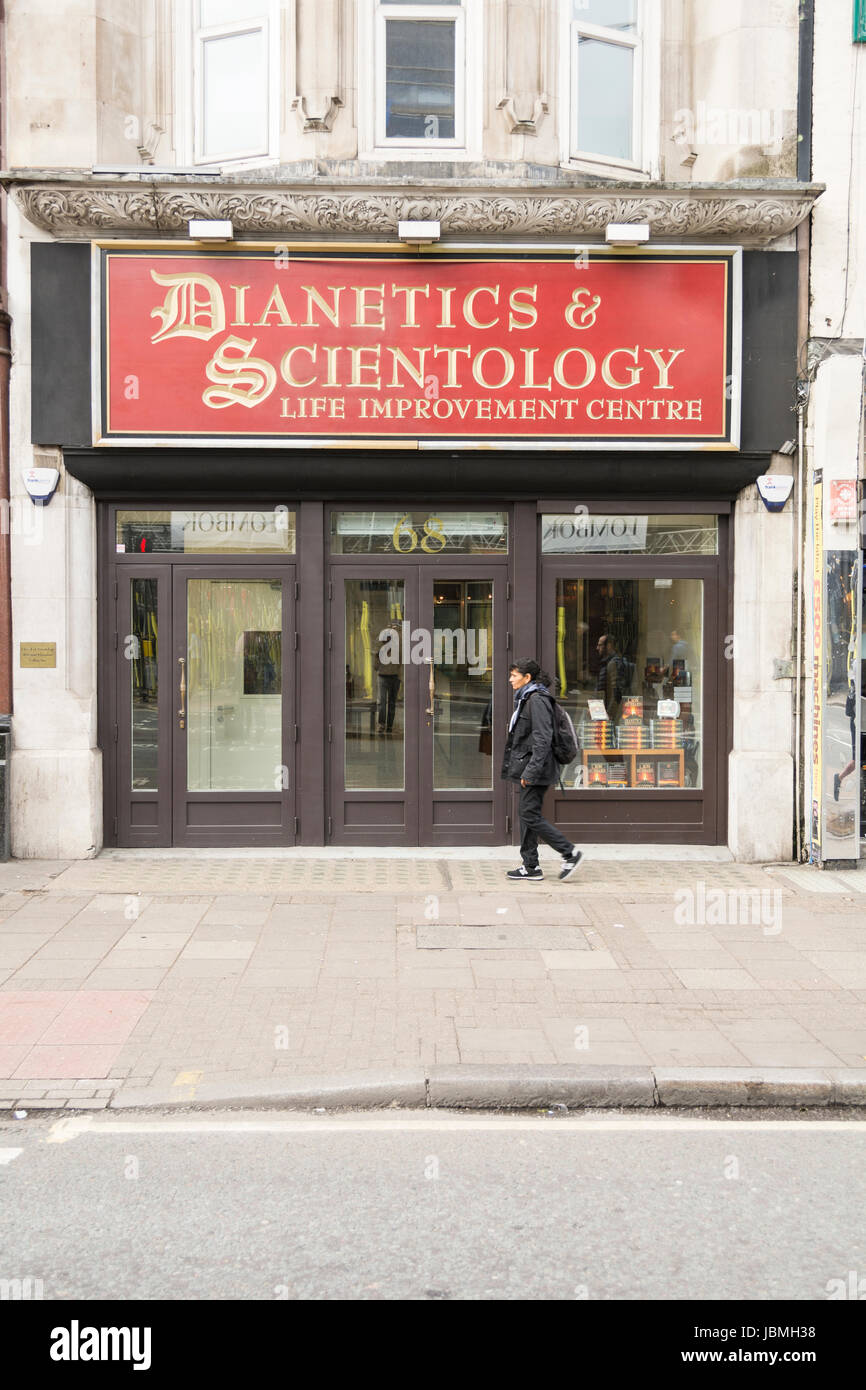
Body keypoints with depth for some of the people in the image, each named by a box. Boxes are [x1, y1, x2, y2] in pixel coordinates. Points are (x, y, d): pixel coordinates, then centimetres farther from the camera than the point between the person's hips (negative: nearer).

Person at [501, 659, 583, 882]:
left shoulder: (537, 700, -15)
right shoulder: (526, 699, 17)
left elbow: (542, 739, -22)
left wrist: (530, 771, -25)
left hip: (536, 769, -10)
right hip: (528, 767, 10)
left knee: (530, 815, -8)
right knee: (526, 814, 10)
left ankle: (570, 853, 0)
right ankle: (531, 867, 15)